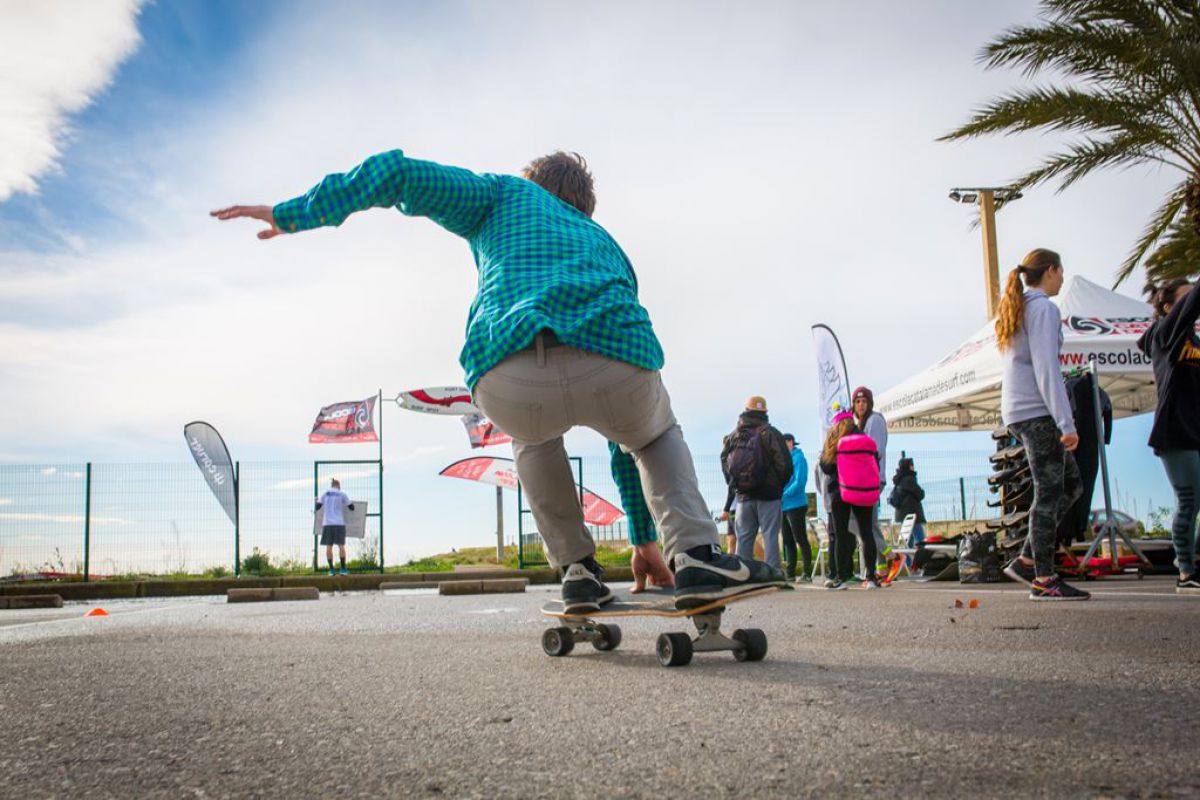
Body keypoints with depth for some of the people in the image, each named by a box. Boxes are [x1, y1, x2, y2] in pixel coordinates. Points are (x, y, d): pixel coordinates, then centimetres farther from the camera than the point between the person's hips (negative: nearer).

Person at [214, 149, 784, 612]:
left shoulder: (507, 194, 33)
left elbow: (399, 174, 16)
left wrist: (292, 214, 26)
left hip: (509, 382, -1)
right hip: (614, 366, 2)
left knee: (533, 435, 37)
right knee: (659, 435, 36)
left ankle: (577, 570, 28)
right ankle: (697, 558, 13)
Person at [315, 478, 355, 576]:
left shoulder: (325, 494, 9)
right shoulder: (342, 494, 4)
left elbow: (317, 507, 11)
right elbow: (351, 507, 7)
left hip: (327, 523, 2)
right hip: (339, 523, -2)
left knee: (329, 546, 3)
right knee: (341, 545, 1)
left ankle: (331, 570, 1)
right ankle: (343, 569, -2)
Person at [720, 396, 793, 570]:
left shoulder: (733, 436, 8)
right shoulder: (770, 433, -6)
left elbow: (724, 463, 10)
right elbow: (785, 464, -8)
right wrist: (779, 485, 8)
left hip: (743, 495, 4)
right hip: (768, 496, -4)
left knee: (743, 538, 8)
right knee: (770, 536, -2)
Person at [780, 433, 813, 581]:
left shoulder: (798, 458, -8)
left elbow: (799, 482, -18)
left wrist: (783, 495, -15)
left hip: (795, 505, -8)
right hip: (783, 506, 8)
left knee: (801, 540, -5)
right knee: (787, 541, 10)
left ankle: (807, 573, -2)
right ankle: (789, 573, 15)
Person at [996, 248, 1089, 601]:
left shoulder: (1015, 310, 20)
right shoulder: (1043, 308, -9)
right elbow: (1046, 368, -17)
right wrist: (1066, 422, -19)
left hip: (1020, 412, 10)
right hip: (1038, 412, -10)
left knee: (1070, 483, 13)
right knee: (1049, 492, -7)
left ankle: (1026, 560, 11)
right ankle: (1044, 580, -4)